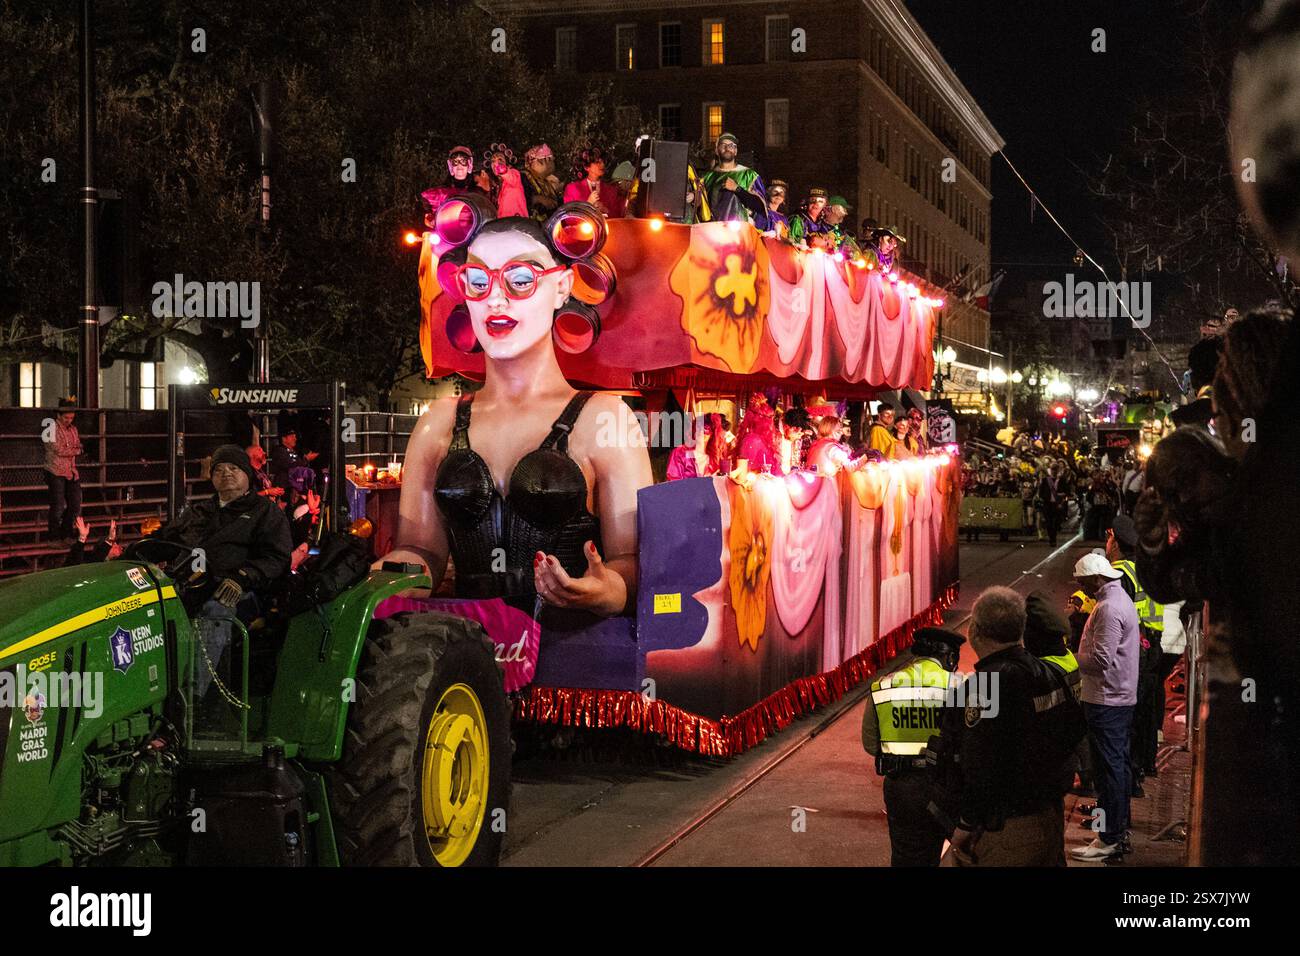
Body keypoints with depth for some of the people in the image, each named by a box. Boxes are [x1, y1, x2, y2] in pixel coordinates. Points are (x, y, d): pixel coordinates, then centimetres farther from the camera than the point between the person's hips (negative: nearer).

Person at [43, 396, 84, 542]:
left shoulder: (73, 429, 13)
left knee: (75, 505, 7)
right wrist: (74, 450, -3)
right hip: (56, 472, -7)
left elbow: (79, 448, 12)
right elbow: (59, 450, -17)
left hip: (71, 471, 7)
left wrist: (67, 451, -8)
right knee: (58, 506, -4)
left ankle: (67, 535, 19)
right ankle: (54, 538, 5)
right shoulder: (52, 429, -9)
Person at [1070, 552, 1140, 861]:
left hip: (1106, 701, -11)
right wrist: (1079, 649, 8)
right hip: (1123, 696, 11)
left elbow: (1100, 661, -25)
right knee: (1118, 763, 17)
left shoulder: (1108, 609, -20)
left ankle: (1109, 839, -2)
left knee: (1109, 766, -6)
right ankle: (1119, 827, 27)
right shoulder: (1121, 599, 14)